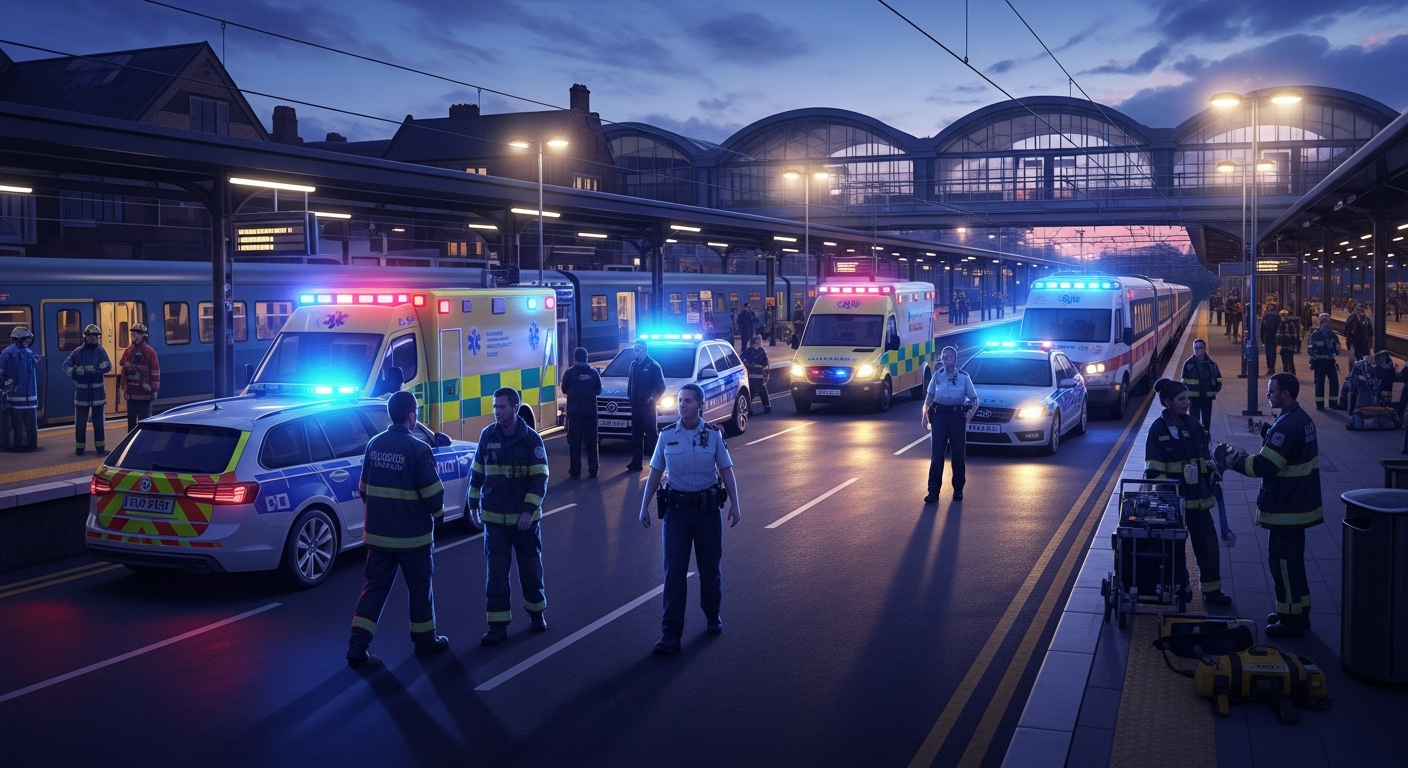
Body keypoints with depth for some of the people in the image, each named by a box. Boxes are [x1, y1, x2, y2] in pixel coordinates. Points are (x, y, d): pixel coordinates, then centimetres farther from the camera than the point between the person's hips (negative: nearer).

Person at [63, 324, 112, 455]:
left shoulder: (100, 351, -1)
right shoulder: (78, 352, 0)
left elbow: (108, 366, -15)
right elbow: (66, 365, -11)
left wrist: (92, 369, -30)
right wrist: (73, 371, -32)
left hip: (97, 391, 0)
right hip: (81, 391, 0)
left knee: (98, 420, 8)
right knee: (80, 421, 3)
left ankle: (100, 445, 16)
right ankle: (80, 446, 12)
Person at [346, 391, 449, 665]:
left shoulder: (374, 445, 2)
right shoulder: (419, 450, -17)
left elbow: (363, 488, 10)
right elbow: (433, 493, -15)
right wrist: (438, 513, 6)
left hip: (377, 533, 5)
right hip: (412, 535, -5)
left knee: (375, 587, 10)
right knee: (420, 587, 12)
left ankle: (358, 645, 2)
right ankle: (425, 639, 26)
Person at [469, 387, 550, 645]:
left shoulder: (531, 438, -9)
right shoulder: (487, 436, 0)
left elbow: (540, 478, -11)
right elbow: (477, 472, 10)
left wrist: (529, 510, -18)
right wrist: (473, 504, 8)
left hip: (525, 517, -2)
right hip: (494, 518, 2)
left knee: (531, 568, 11)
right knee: (495, 573, 1)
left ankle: (536, 613, 31)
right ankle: (498, 625, 7)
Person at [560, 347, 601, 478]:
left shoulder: (570, 373, -7)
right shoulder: (593, 372, -1)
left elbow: (564, 390, 4)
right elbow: (598, 390, 8)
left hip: (574, 412, -2)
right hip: (590, 412, 2)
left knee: (575, 442, 3)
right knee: (591, 441, 9)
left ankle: (575, 471, 1)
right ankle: (593, 470, 8)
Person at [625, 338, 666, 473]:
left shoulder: (653, 365, -9)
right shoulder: (634, 364, 11)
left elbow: (661, 386, -6)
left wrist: (653, 398, -10)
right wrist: (629, 395, 8)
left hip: (647, 405, -6)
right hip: (635, 404, 7)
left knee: (650, 433, -4)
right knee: (636, 434, 10)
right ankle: (636, 462, 15)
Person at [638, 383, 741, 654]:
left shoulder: (713, 435, -2)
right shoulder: (667, 436, -1)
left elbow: (726, 471, 2)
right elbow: (654, 473, 5)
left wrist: (734, 504, -4)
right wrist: (644, 507, 2)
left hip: (708, 509, 0)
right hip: (676, 509, 0)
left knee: (709, 567, 11)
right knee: (674, 570, -4)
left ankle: (712, 616, 34)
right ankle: (671, 632, -2)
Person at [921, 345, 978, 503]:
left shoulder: (963, 377, 2)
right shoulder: (936, 376, 8)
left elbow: (975, 400, 5)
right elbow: (929, 397, 13)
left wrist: (970, 414, -13)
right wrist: (925, 414, -3)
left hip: (957, 416, -1)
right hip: (939, 415, 1)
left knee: (958, 454, 5)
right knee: (936, 454, -3)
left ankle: (958, 489, 17)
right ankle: (933, 491, -3)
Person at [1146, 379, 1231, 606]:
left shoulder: (1193, 425, 7)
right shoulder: (1158, 430, -10)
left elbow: (1206, 458, 17)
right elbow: (1154, 471, -11)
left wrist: (1213, 480, 10)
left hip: (1198, 497, 5)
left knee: (1207, 541, 4)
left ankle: (1212, 589, 13)